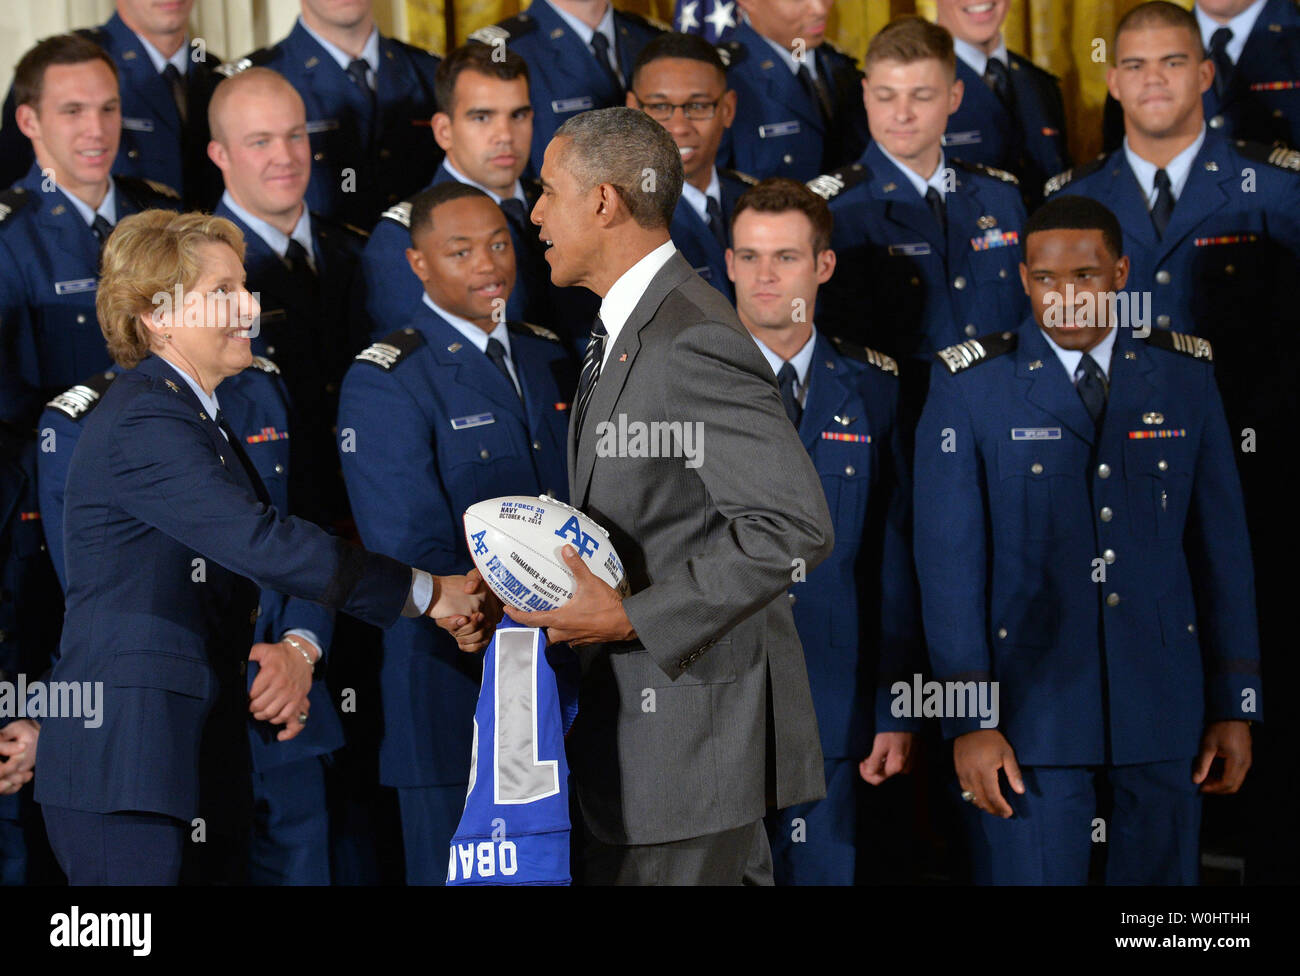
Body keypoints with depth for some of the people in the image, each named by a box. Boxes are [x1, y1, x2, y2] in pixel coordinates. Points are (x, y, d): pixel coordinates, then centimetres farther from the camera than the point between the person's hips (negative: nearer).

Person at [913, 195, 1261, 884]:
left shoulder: (1186, 375, 6)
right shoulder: (969, 385, -2)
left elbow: (1221, 546, 8)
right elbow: (949, 561, -4)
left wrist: (1234, 705, 5)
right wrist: (969, 721, -9)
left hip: (1161, 711, 3)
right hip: (1028, 714, -2)